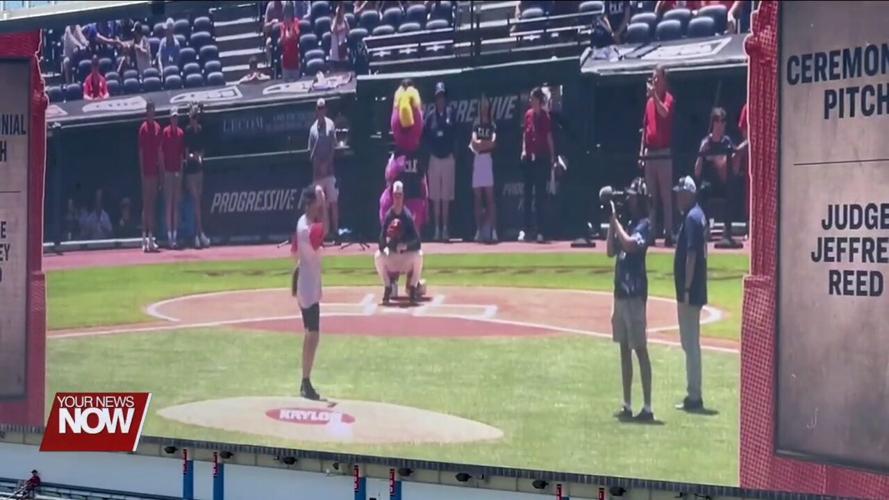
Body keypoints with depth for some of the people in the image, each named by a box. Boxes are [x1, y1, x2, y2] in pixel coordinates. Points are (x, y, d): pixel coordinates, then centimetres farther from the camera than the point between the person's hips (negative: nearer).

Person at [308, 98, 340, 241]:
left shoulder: (330, 125, 1)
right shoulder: (313, 128, 9)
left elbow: (333, 147, -3)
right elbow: (311, 152, 9)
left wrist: (326, 164, -10)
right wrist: (316, 163, -7)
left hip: (329, 171, -3)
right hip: (317, 172, 3)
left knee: (333, 202, -5)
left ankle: (335, 232, -2)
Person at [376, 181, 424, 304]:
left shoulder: (408, 216, -14)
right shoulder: (388, 215, -9)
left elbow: (417, 239, -19)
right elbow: (381, 242, -13)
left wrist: (406, 245, -36)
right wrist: (385, 240, -35)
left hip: (407, 253, -2)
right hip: (391, 253, 2)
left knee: (418, 255, -32)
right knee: (378, 256, -27)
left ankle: (413, 289, -12)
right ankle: (387, 288, -6)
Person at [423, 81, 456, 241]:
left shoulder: (451, 113, 2)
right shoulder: (430, 116, 6)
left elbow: (454, 130, -5)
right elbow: (424, 135, 5)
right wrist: (430, 149, -3)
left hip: (448, 159, -2)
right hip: (434, 159, 2)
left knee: (446, 197, 0)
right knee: (435, 196, 3)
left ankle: (445, 228, 5)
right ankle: (437, 228, 9)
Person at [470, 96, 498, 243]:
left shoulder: (492, 126, 5)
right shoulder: (476, 125, 14)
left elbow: (493, 142, -9)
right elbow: (474, 142, 0)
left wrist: (479, 143, -6)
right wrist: (486, 143, -13)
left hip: (488, 159, -3)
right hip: (477, 161, 3)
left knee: (490, 197, -9)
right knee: (477, 198, 5)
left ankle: (494, 230, -12)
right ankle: (478, 230, 8)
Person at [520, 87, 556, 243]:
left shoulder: (546, 117, -5)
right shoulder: (528, 114, 6)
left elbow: (549, 138, -4)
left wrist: (553, 158, -7)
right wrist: (524, 150, 0)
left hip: (542, 159, -4)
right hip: (529, 158, 4)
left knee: (540, 196, 0)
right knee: (527, 195, 6)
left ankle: (540, 231, 4)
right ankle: (525, 229, 10)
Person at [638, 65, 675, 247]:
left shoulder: (668, 98, -3)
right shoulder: (649, 102, 15)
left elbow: (665, 113, -26)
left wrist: (654, 94, -23)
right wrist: (641, 152, 12)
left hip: (664, 154, -6)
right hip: (650, 154, 6)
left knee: (666, 196, -7)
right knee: (651, 196, 9)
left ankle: (668, 234, -8)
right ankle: (651, 233, 13)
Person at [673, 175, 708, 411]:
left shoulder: (692, 218, -16)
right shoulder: (699, 216, 15)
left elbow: (691, 255, -21)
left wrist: (686, 289, -23)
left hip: (689, 291, -10)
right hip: (695, 290, 10)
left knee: (690, 343, -6)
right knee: (691, 343, 14)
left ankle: (694, 396, -4)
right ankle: (694, 395, 19)